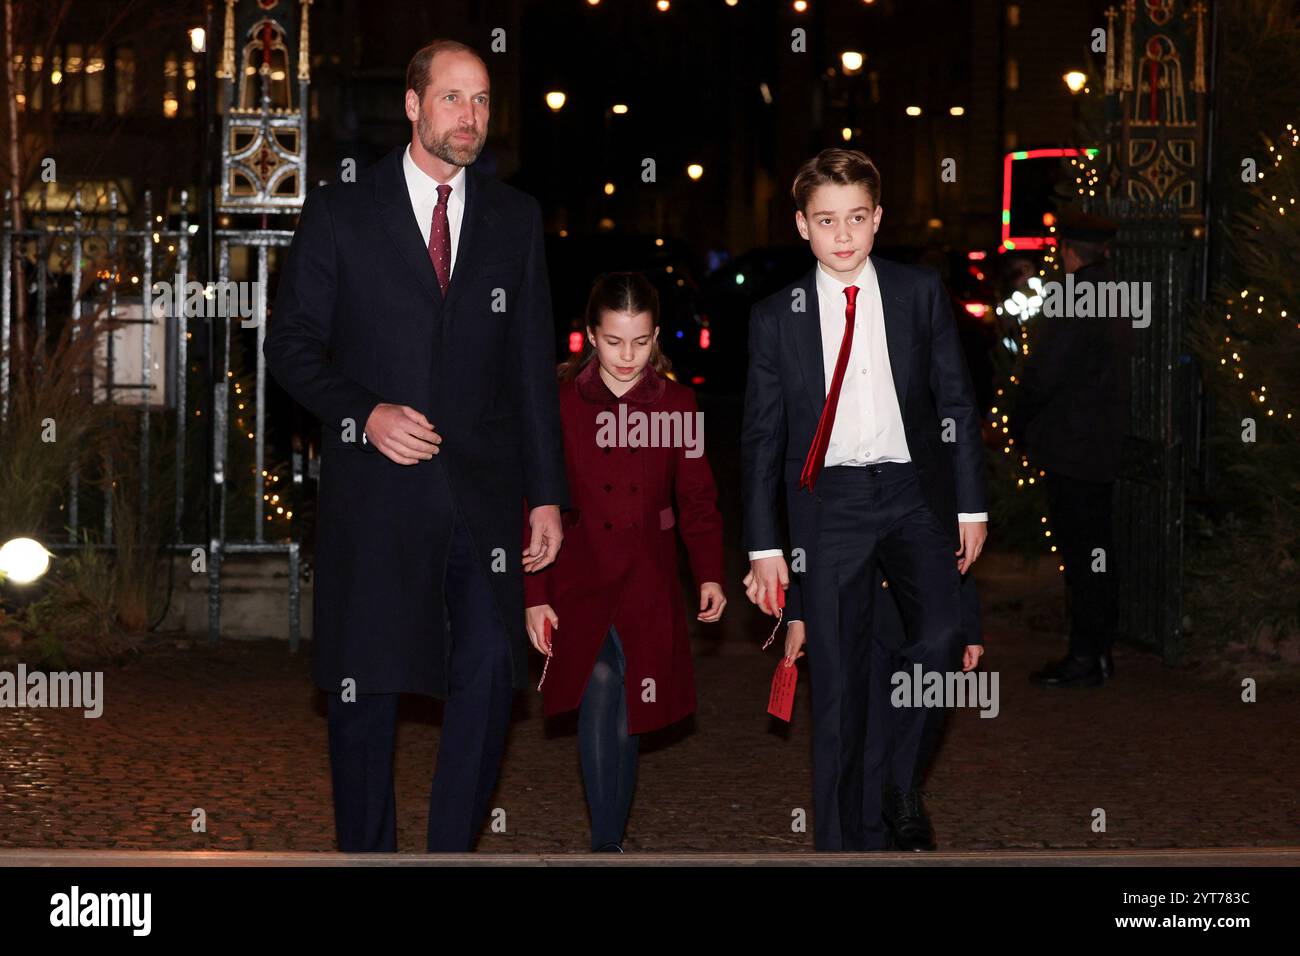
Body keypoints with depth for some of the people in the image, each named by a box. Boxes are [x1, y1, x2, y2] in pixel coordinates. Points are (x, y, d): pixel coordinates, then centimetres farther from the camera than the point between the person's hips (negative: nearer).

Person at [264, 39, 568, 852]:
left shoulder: (516, 219, 12)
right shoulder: (341, 213, 4)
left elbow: (533, 366, 12)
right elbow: (291, 344, 3)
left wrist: (548, 493, 7)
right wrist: (365, 413, -14)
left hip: (482, 496, 2)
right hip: (375, 495, -2)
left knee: (491, 673, -10)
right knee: (368, 686, 2)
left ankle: (451, 851, 4)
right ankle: (366, 850, 17)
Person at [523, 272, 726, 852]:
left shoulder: (676, 405, 2)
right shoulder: (562, 403, -3)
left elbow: (697, 498, 7)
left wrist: (710, 574, -6)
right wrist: (535, 596, -5)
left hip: (648, 589, 2)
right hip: (580, 582, -2)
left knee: (627, 717, 4)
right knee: (601, 685, -20)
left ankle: (611, 835, 20)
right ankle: (606, 845, -16)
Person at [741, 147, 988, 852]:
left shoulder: (921, 293, 5)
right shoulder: (776, 316, 4)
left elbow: (957, 403, 8)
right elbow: (760, 436, 6)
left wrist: (971, 504, 3)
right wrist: (763, 547, 1)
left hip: (918, 494, 0)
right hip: (829, 502, 0)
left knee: (949, 649, -13)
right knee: (836, 685, 1)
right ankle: (839, 843, 11)